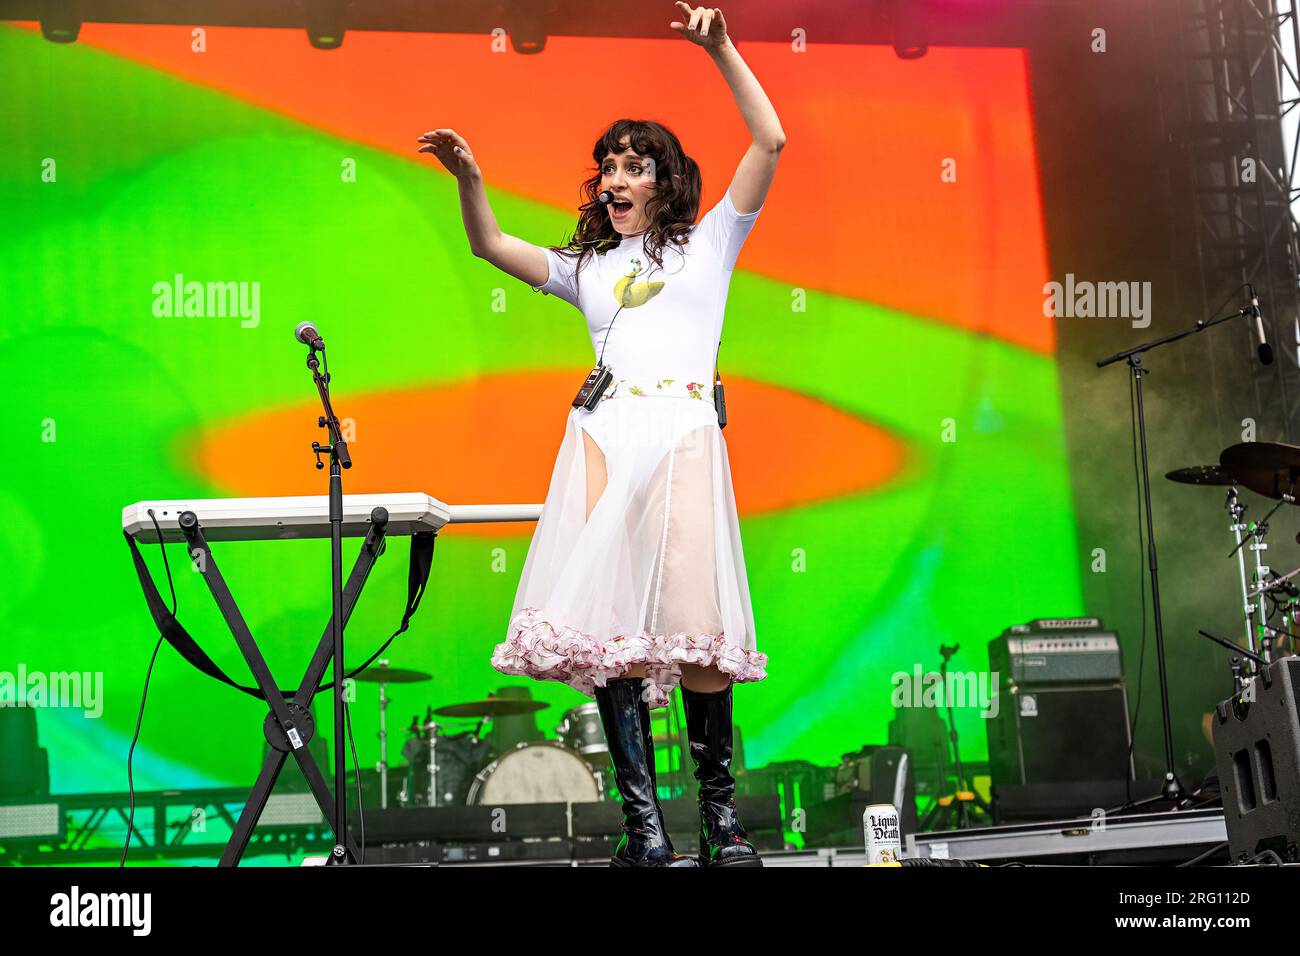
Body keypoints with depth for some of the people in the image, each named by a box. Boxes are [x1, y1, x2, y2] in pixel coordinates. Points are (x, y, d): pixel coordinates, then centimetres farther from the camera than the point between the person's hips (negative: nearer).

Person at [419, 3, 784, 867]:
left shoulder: (708, 242, 19)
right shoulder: (587, 266, 26)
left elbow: (770, 143, 10)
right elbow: (491, 246, 18)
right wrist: (469, 178, 1)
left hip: (683, 435, -3)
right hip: (602, 439, 3)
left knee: (696, 625, -11)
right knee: (611, 625, -9)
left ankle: (722, 811, 0)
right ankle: (644, 821, -7)